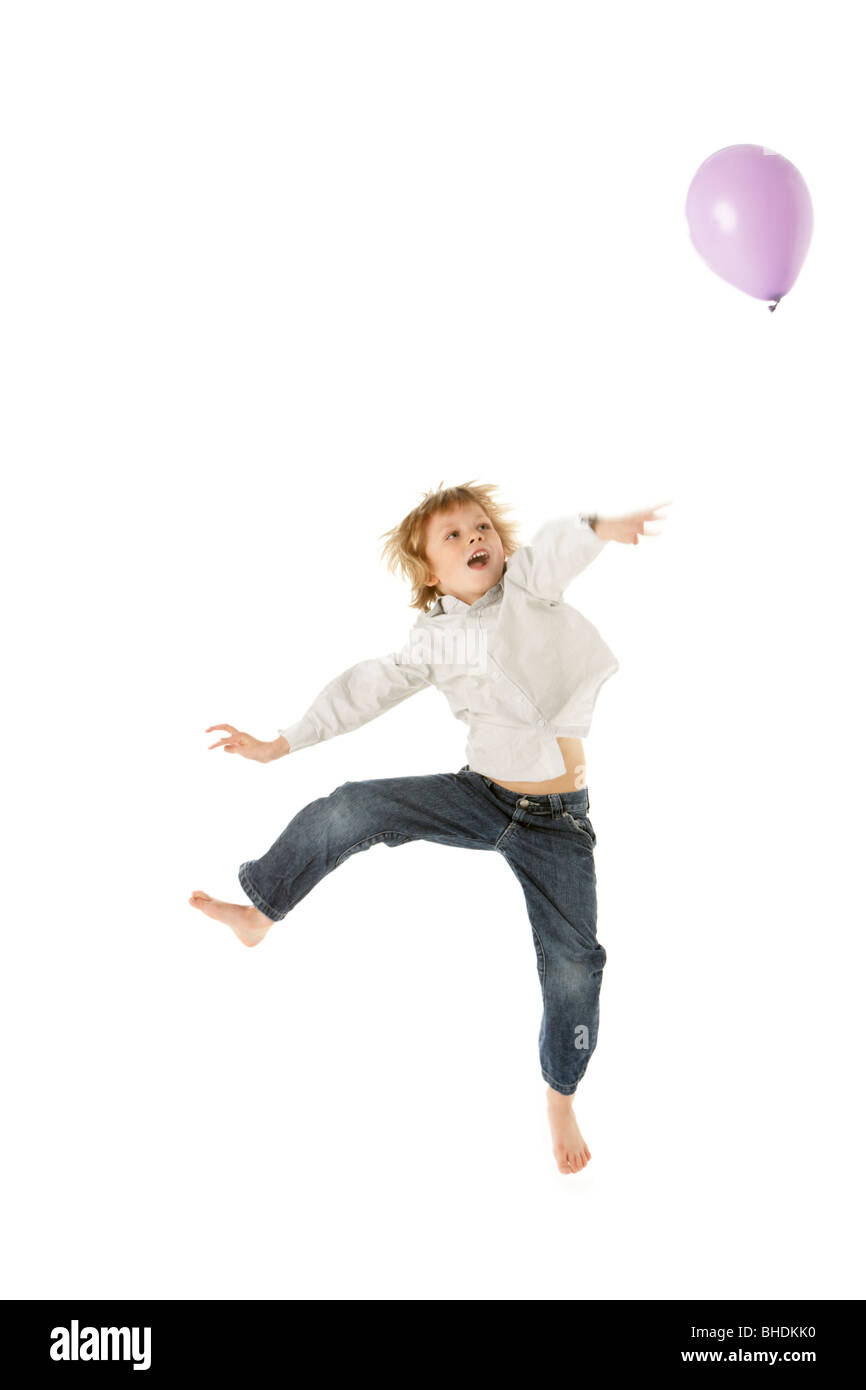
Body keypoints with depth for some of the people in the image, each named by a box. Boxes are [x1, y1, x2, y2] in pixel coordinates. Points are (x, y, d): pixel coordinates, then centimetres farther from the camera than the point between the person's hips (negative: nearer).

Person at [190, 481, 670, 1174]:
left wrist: (598, 528, -55)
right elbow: (367, 688, 5)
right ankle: (259, 911, 8)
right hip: (481, 793, 2)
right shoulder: (433, 640, -1)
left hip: (557, 818, -2)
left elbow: (556, 548, -31)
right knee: (349, 810, -11)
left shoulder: (528, 583, -9)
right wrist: (281, 744, 7)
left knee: (572, 960, -2)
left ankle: (561, 1096, 21)